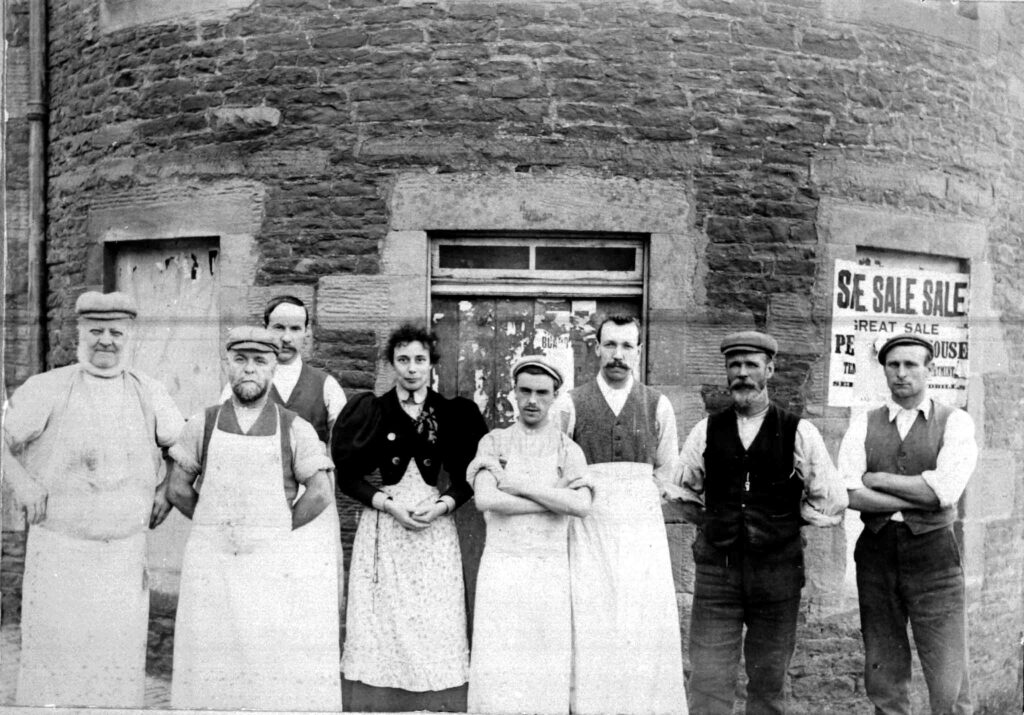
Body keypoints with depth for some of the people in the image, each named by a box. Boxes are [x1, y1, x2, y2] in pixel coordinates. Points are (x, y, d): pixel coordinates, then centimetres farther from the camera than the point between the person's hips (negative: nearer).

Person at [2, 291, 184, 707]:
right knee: (55, 657, 1)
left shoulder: (149, 394, 6)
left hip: (127, 555, 3)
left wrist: (169, 488, 5)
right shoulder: (46, 389, -4)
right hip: (59, 550, -2)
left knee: (120, 662, 5)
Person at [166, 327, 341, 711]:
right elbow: (179, 488, 10)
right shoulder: (202, 426, 6)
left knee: (279, 663, -2)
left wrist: (280, 534, -2)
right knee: (213, 663, 2)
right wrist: (217, 528, 7)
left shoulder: (295, 429, 0)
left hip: (277, 564, -1)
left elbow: (320, 493, -5)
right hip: (213, 564, 2)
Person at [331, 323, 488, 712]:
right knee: (384, 622, 0)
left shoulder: (452, 414, 5)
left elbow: (465, 478, 8)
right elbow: (347, 476, 1)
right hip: (383, 526, -1)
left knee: (436, 625, 0)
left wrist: (443, 504, -10)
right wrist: (388, 503, -11)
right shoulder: (372, 411, 2)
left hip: (436, 528, 1)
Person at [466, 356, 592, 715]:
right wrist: (555, 500, -10)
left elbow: (582, 506, -12)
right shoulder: (493, 442, 6)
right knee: (496, 673, -2)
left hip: (549, 572, 0)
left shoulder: (569, 450, 6)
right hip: (500, 568, 0)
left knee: (547, 676, 2)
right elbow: (485, 499, -11)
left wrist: (519, 485, -12)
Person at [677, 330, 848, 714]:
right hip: (715, 570, 1)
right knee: (707, 684, -3)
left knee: (768, 684, 11)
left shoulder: (799, 433, -1)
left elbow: (829, 503, 4)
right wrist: (715, 521, 8)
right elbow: (684, 494, 17)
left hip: (777, 572, 0)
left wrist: (784, 518, 4)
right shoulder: (706, 431, 4)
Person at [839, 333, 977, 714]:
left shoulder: (955, 422, 1)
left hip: (933, 554, -2)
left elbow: (945, 489, -14)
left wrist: (878, 479, -7)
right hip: (876, 551, 2)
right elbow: (849, 494, -8)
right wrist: (921, 498, -12)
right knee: (883, 682, 10)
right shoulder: (863, 425, 6)